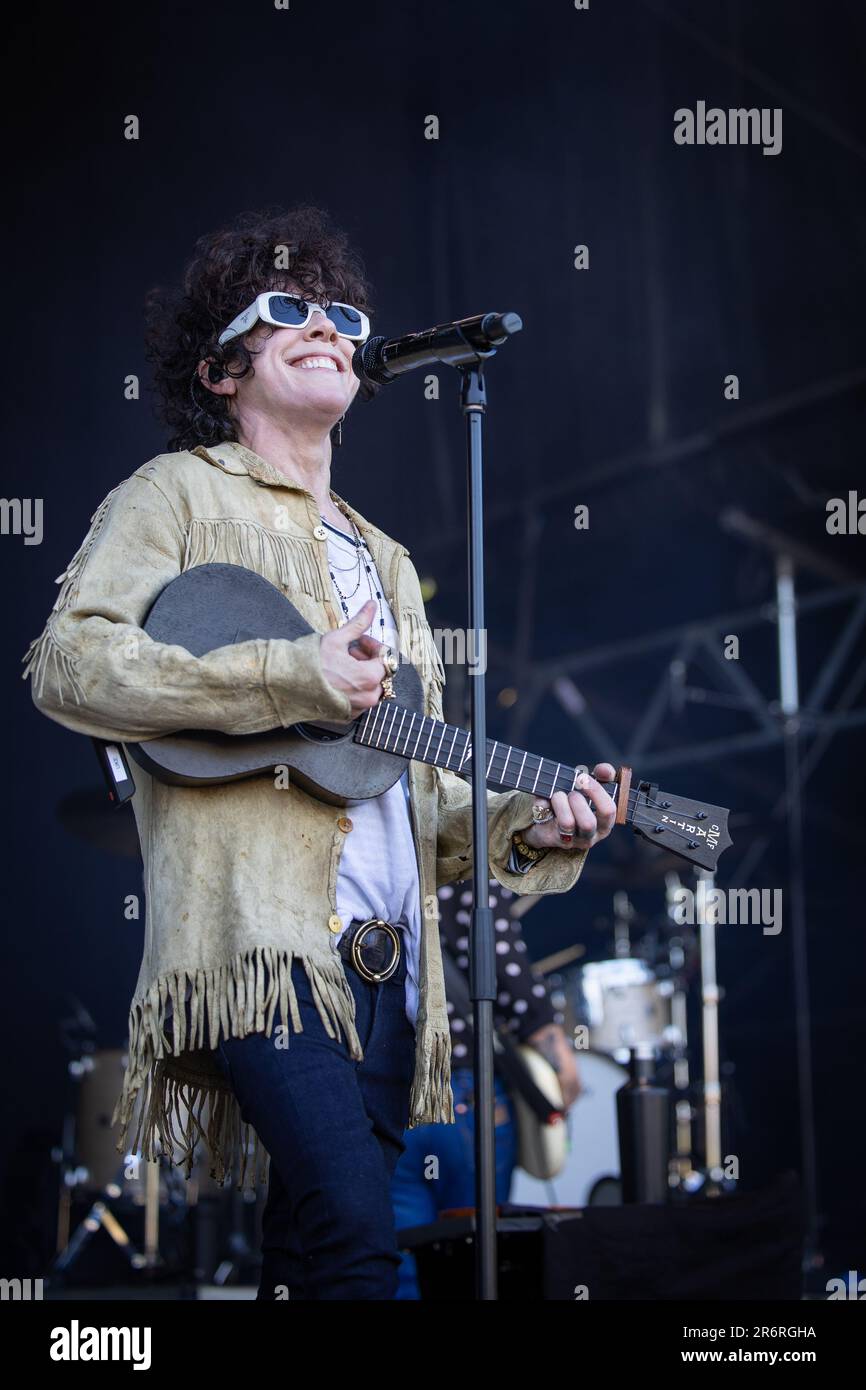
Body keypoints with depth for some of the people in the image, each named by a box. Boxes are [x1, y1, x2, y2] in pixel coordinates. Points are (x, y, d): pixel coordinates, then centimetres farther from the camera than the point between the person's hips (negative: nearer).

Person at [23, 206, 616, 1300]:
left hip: (386, 964, 7)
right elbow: (65, 664, -8)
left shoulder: (383, 559, 30)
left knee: (313, 1257, 4)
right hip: (259, 936, -7)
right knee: (356, 1237, -25)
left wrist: (527, 825, 6)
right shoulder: (179, 495, 8)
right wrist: (293, 676, -14)